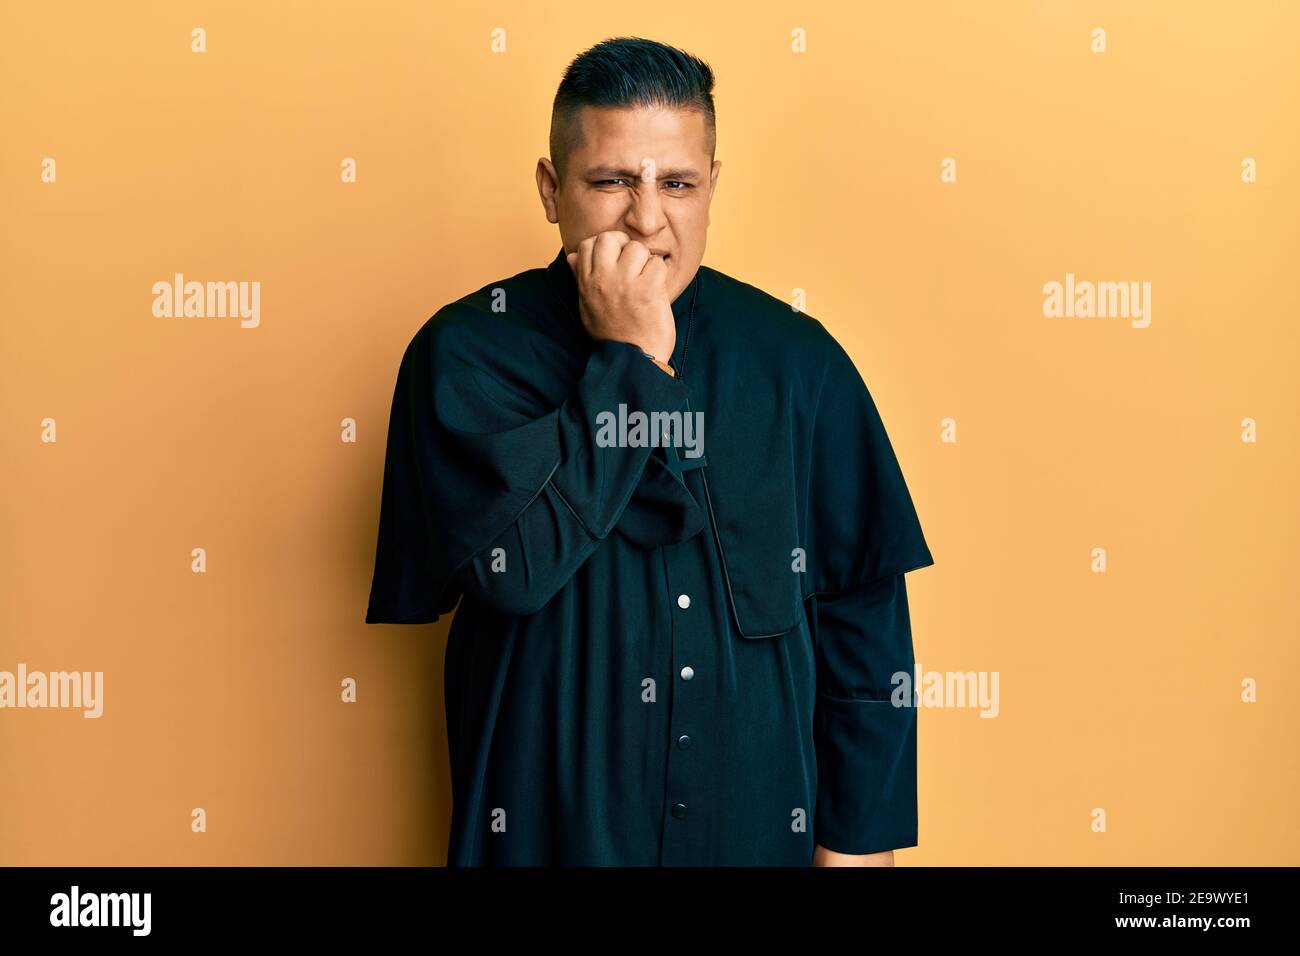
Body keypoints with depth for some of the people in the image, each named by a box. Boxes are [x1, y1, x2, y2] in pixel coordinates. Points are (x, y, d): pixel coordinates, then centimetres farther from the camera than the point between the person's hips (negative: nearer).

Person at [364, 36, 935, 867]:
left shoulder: (795, 359, -4)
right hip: (544, 823, -1)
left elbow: (863, 616, -1)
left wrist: (859, 836, -1)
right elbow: (510, 564, -23)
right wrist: (629, 359, -19)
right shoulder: (467, 350, -9)